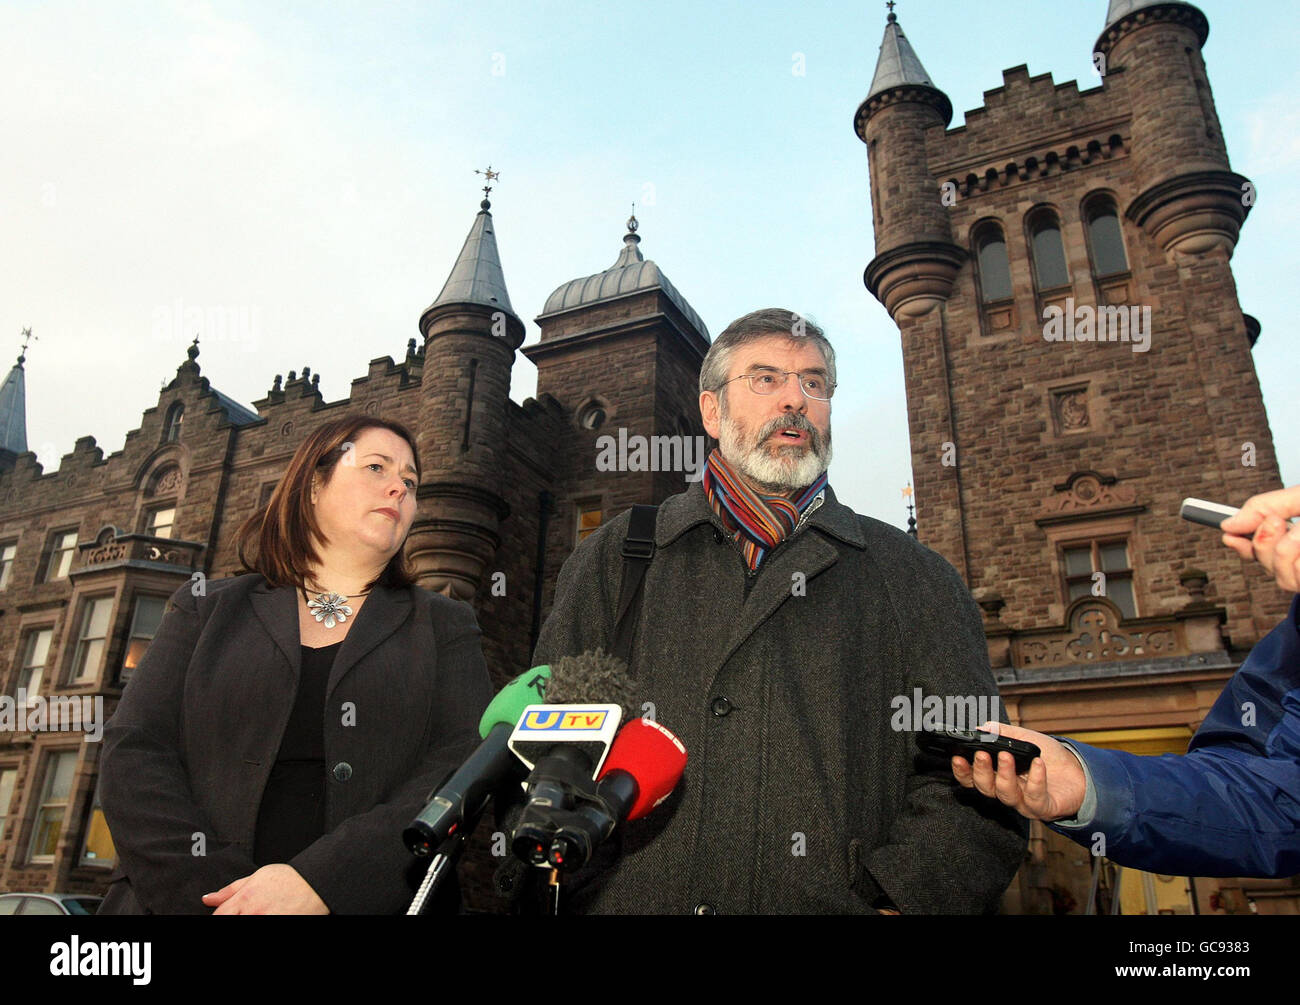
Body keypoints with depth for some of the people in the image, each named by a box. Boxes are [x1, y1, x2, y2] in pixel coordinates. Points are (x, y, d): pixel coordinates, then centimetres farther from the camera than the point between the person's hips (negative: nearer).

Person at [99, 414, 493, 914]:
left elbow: (466, 772, -2)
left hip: (374, 900, 0)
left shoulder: (445, 626, 10)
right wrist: (209, 893, -11)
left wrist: (317, 882, -15)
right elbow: (133, 752, 4)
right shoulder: (206, 608, 14)